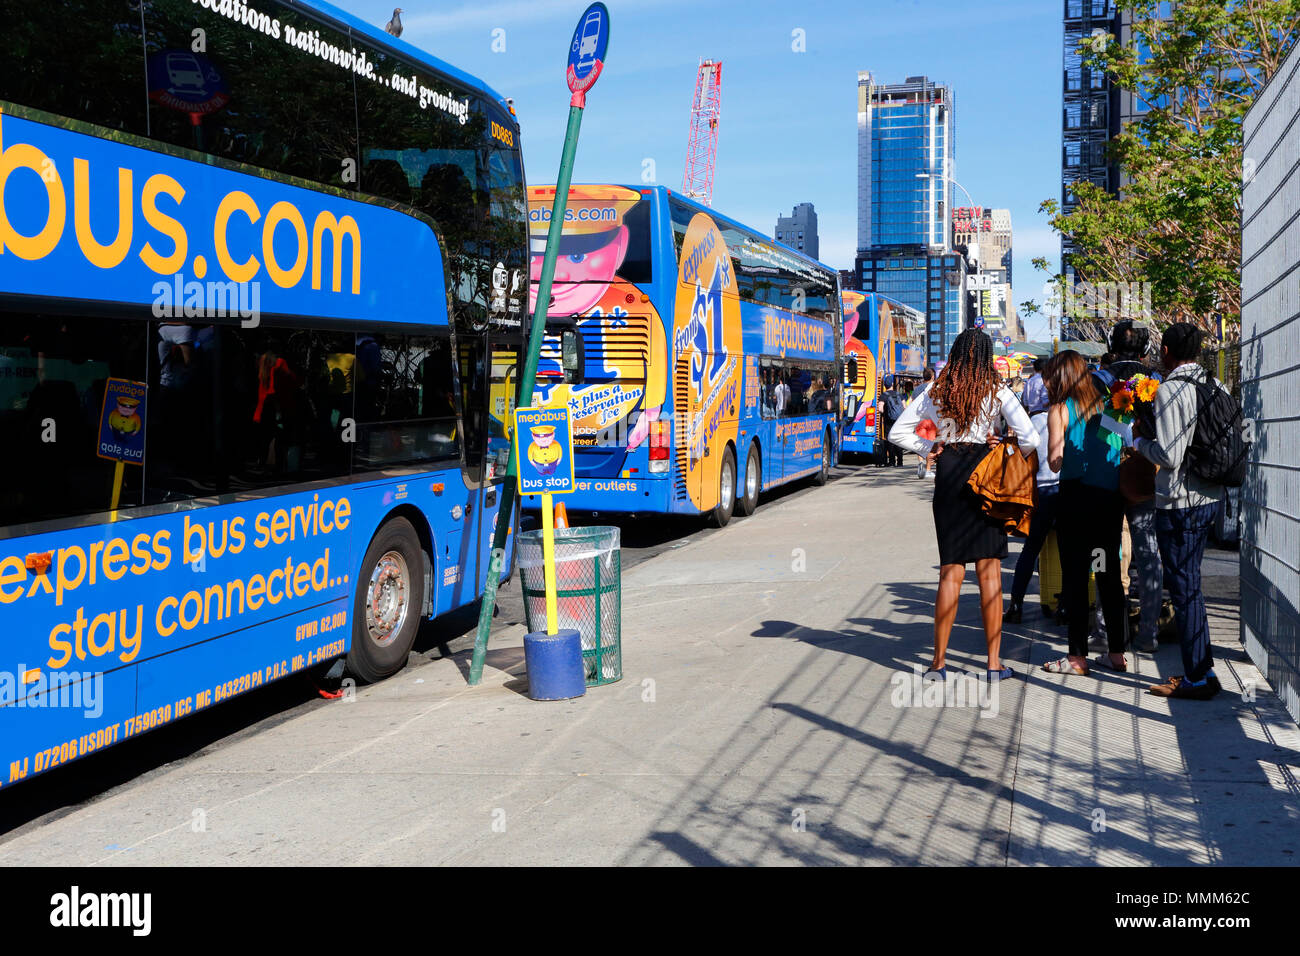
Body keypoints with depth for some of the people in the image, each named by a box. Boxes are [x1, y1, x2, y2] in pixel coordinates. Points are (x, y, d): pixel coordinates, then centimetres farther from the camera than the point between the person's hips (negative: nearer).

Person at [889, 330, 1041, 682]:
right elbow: (1030, 439, -12)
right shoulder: (996, 390, -4)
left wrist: (928, 448, 9)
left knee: (950, 571, 6)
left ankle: (939, 662, 6)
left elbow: (897, 432, 8)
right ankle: (994, 663, 7)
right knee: (989, 573, 3)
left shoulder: (936, 390, 4)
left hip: (948, 472, 2)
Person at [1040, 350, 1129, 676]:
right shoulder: (1108, 405, 9)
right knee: (1110, 574, 12)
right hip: (1112, 498, 5)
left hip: (1077, 498, -5)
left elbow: (1055, 463, -10)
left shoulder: (1060, 411, -5)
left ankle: (1078, 656, 3)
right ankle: (1117, 652, 17)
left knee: (1074, 576, 1)